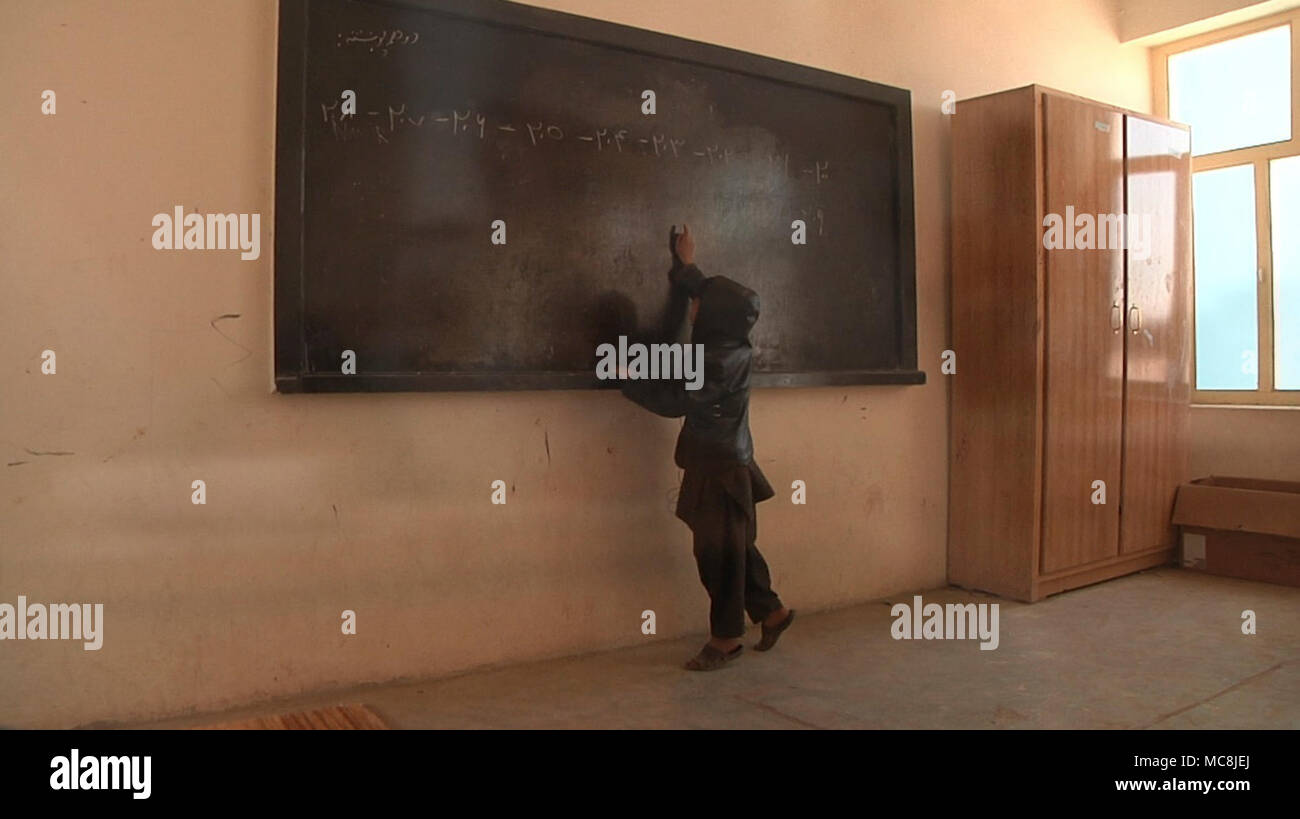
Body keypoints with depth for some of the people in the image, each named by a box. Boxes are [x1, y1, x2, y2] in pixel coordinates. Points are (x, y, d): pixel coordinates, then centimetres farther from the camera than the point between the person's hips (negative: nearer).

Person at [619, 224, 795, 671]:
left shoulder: (720, 363, -23)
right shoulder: (728, 346, 3)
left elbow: (674, 401, -21)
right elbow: (713, 298, 24)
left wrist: (630, 381, -10)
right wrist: (686, 266, 29)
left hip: (720, 470, -9)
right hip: (726, 462, 9)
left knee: (719, 552, 1)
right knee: (734, 547, 19)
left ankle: (726, 638, 13)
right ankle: (771, 610, 31)